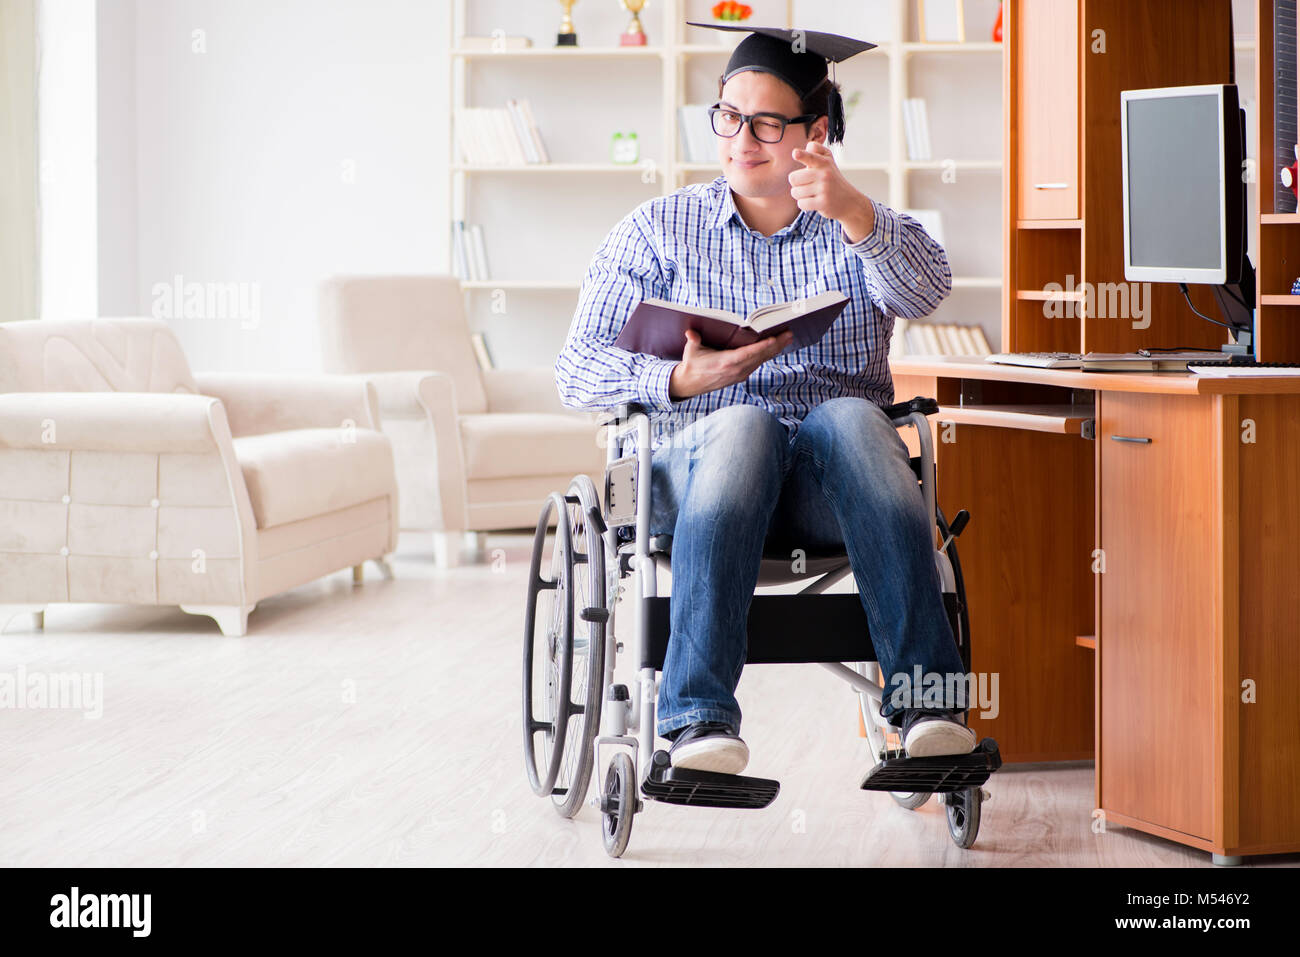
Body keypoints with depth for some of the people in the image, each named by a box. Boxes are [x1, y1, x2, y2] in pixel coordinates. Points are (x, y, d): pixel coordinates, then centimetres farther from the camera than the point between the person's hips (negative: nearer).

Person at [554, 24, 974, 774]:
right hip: (699, 463, -1)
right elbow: (578, 371, 4)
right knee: (744, 425, -35)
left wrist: (852, 210, -30)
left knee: (850, 416, -33)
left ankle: (926, 698, -43)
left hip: (835, 486, 1)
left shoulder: (864, 229, 16)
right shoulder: (658, 230, 15)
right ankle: (700, 716, -48)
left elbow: (925, 291, -9)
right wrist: (682, 381, -17)